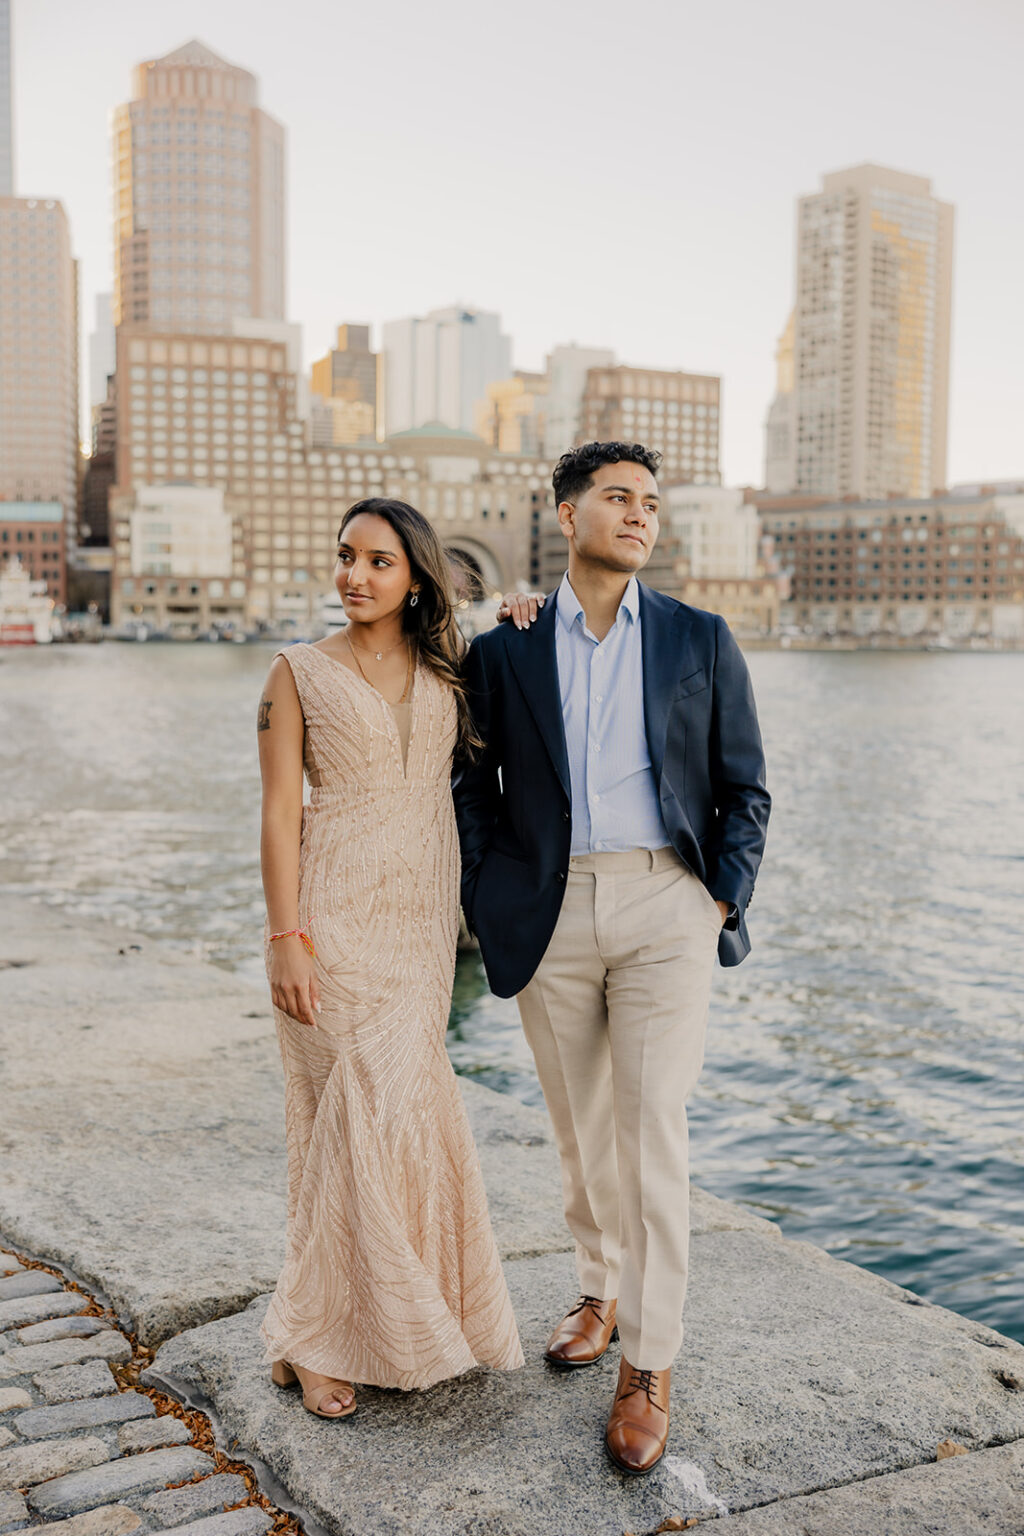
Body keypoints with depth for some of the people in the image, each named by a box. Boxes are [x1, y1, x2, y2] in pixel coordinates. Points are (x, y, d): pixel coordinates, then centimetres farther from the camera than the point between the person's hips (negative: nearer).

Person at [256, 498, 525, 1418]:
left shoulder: (446, 671, 9)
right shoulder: (301, 673, -2)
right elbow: (280, 813, -6)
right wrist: (287, 939, -13)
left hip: (423, 918, 4)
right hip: (339, 916, -4)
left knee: (408, 1108, 8)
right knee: (365, 1111, -4)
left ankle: (396, 1317, 26)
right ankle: (315, 1340, 12)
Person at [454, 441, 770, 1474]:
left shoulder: (701, 642, 5)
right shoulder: (503, 650, 6)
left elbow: (744, 789, 7)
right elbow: (475, 790, 9)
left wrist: (722, 903, -2)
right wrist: (488, 909, 0)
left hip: (664, 908, -1)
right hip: (549, 915, 2)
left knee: (652, 1131, -6)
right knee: (580, 1127, 14)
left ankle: (648, 1367, 6)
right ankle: (601, 1289, 37)